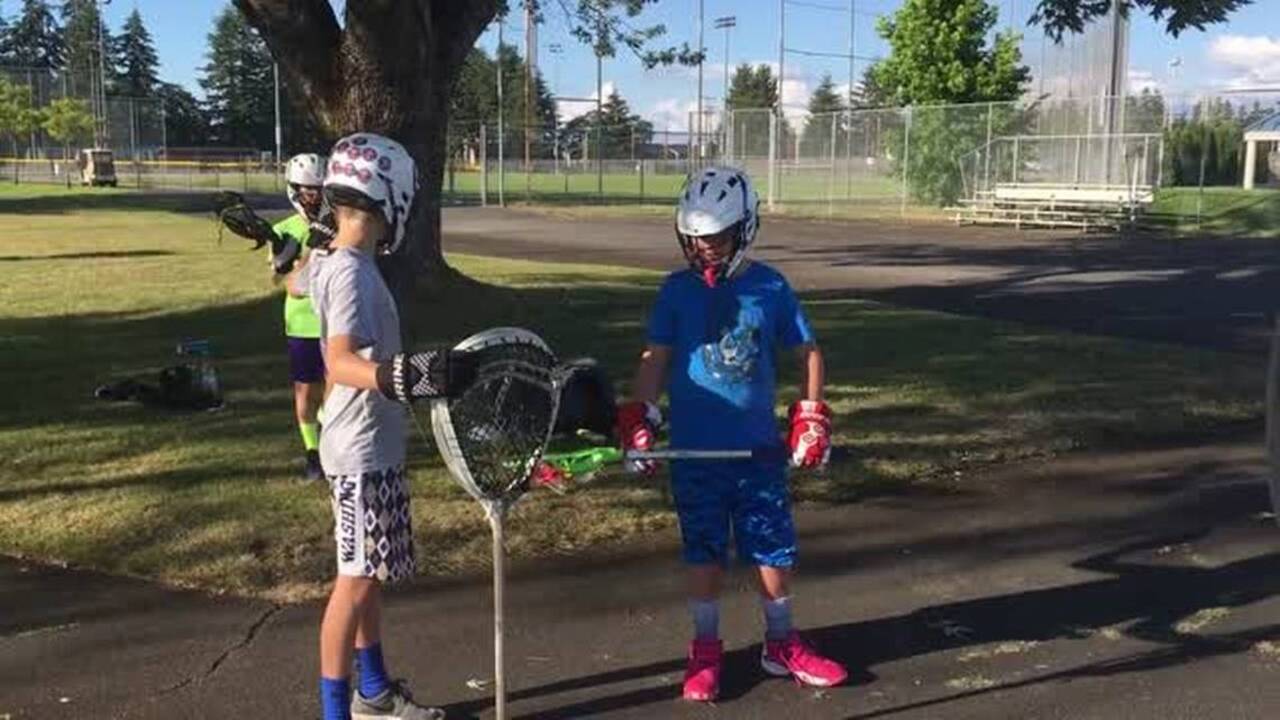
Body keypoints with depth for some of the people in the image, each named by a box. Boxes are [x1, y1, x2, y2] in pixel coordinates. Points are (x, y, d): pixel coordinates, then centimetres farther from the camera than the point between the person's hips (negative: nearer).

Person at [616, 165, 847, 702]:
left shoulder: (770, 287, -1)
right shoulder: (677, 291, -2)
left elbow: (807, 353, 7)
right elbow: (655, 360, -2)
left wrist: (811, 419, 2)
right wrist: (638, 422, -12)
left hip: (759, 448, 1)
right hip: (695, 450, -1)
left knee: (775, 548, 10)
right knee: (704, 552, 8)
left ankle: (781, 644, 28)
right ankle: (705, 649, 23)